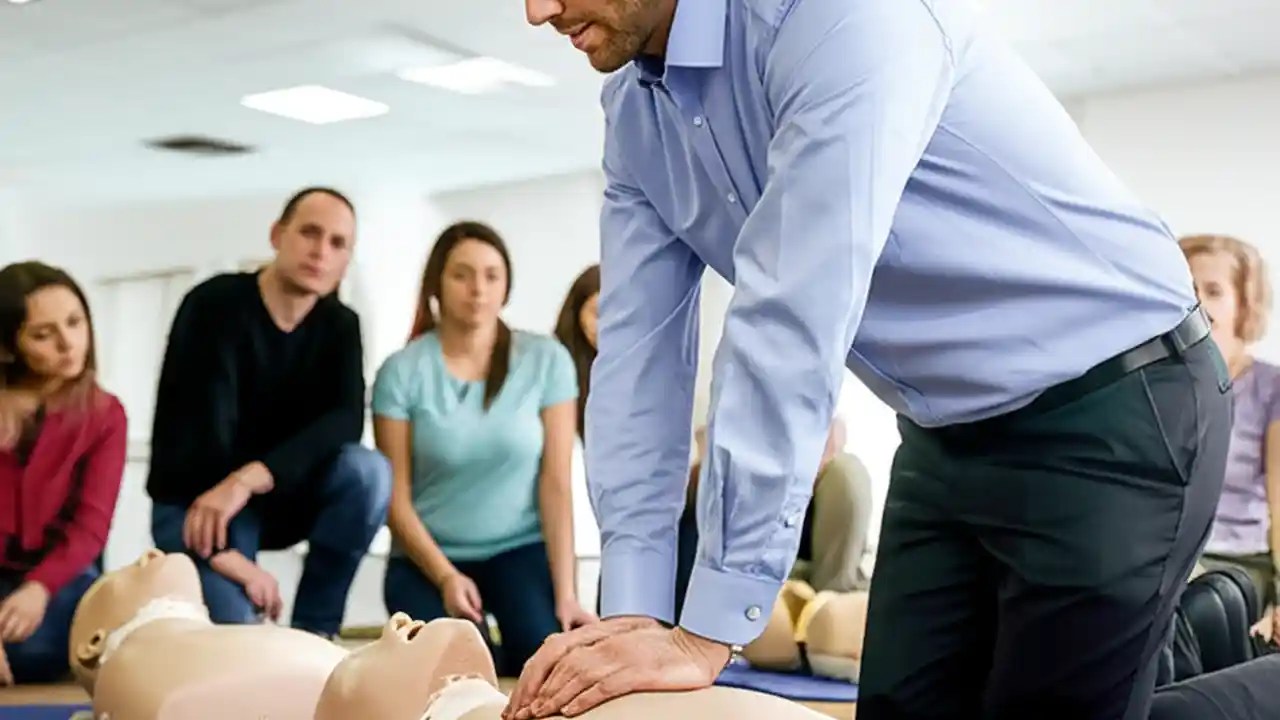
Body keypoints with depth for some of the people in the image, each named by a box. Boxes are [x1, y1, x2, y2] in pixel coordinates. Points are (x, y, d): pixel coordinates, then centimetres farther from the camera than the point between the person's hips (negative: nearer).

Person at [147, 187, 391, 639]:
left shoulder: (340, 325, -2)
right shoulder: (215, 305, -17)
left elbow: (345, 422, -19)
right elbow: (202, 428, -24)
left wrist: (250, 478, -35)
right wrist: (223, 549, -32)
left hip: (279, 497, 5)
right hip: (197, 502, -4)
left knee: (367, 469, -26)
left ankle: (312, 630, -11)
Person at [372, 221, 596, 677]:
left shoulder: (546, 360, -6)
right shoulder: (402, 371, -6)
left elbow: (555, 483, -8)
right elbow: (396, 496, -6)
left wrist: (566, 593, -15)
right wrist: (446, 577, -18)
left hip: (521, 548, 0)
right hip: (430, 554, 0)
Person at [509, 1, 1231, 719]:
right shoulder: (632, 110, 0)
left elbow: (796, 326, -32)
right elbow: (639, 349, -3)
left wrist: (705, 633, -30)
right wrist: (632, 609, -10)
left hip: (1110, 416, -7)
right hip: (948, 438, 7)